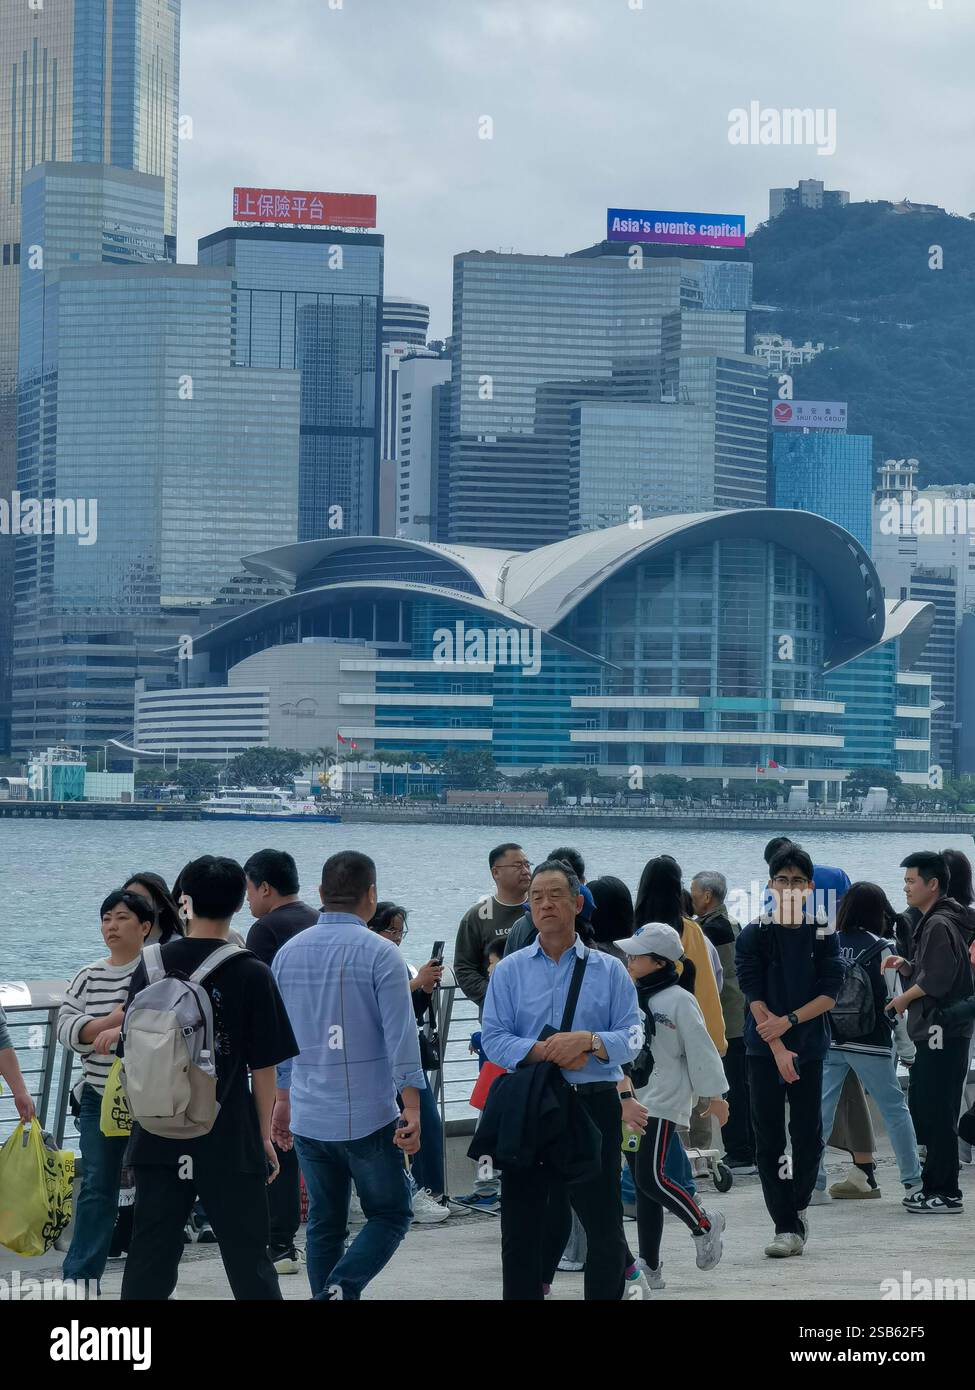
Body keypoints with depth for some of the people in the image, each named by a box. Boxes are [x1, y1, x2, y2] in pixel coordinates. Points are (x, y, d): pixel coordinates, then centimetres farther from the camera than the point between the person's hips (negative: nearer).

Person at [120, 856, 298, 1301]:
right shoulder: (251, 973, -8)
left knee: (151, 1257, 6)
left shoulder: (152, 965, 1)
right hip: (229, 1140, -2)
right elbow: (264, 1065, -5)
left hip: (157, 1140, 3)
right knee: (248, 1259, 5)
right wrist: (265, 1135, 5)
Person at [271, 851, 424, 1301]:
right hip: (368, 1114, -5)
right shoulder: (379, 953, -10)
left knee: (324, 1224, 13)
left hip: (308, 1116, 5)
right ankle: (342, 1287, -15)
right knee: (390, 1213, 6)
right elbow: (400, 1035, -13)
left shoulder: (288, 953, 7)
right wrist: (412, 1110, -11)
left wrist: (282, 1100, 24)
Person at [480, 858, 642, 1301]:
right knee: (521, 1223, 6)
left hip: (594, 1104, -1)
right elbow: (493, 1038, -3)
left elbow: (632, 1036, -2)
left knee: (604, 1222, 1)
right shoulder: (510, 970, 7)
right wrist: (544, 1052, -17)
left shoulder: (608, 970, 6)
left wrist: (588, 1042, -19)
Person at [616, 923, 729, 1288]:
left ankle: (704, 1224, 10)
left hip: (662, 1104, -6)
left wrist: (714, 1096, -1)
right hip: (630, 1102, 7)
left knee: (652, 1178, -15)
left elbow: (700, 1050, -5)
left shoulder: (678, 1000, -8)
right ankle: (650, 1267, 12)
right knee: (643, 1186, 8)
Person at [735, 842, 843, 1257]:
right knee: (769, 1140, -3)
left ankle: (797, 1208, 23)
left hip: (809, 1048, 1)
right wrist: (777, 1048, -15)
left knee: (808, 1137, 2)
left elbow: (829, 994, -2)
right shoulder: (754, 935, -1)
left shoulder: (822, 936, 3)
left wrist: (789, 1020, -15)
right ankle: (787, 1225, 0)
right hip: (764, 1050, -1)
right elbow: (754, 996, -7)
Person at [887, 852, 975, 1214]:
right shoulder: (931, 922, 18)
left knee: (937, 1116, -7)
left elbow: (936, 979, -22)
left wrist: (904, 999, -9)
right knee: (923, 1113, 14)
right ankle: (933, 1187, 20)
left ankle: (945, 1193, -4)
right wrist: (905, 967, 4)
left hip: (942, 1031, -11)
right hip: (933, 1032, 11)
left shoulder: (940, 925, -14)